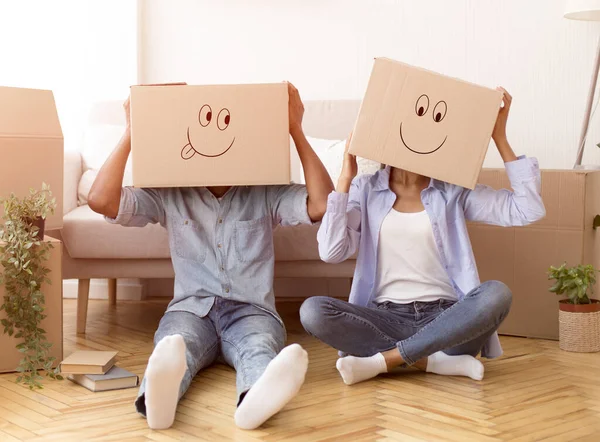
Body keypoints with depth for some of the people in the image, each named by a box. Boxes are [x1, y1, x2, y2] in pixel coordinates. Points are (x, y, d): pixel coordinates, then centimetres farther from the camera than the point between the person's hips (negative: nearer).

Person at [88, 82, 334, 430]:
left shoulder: (266, 192, 8)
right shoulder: (168, 194, 9)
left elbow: (323, 204, -8)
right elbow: (101, 200, -3)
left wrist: (297, 131, -6)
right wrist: (132, 133, -2)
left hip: (252, 311, 0)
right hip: (191, 309, 0)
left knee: (260, 348, -38)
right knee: (177, 343, -38)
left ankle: (255, 399, -74)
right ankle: (159, 393, -74)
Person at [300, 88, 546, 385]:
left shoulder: (453, 191, 8)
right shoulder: (365, 190, 8)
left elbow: (528, 210, -2)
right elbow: (331, 252, -5)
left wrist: (499, 138, -1)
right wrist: (345, 178, -4)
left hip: (446, 317, 0)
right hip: (386, 316, 0)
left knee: (497, 294, -31)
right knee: (312, 311, -27)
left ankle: (383, 359, -25)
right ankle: (437, 360, -23)